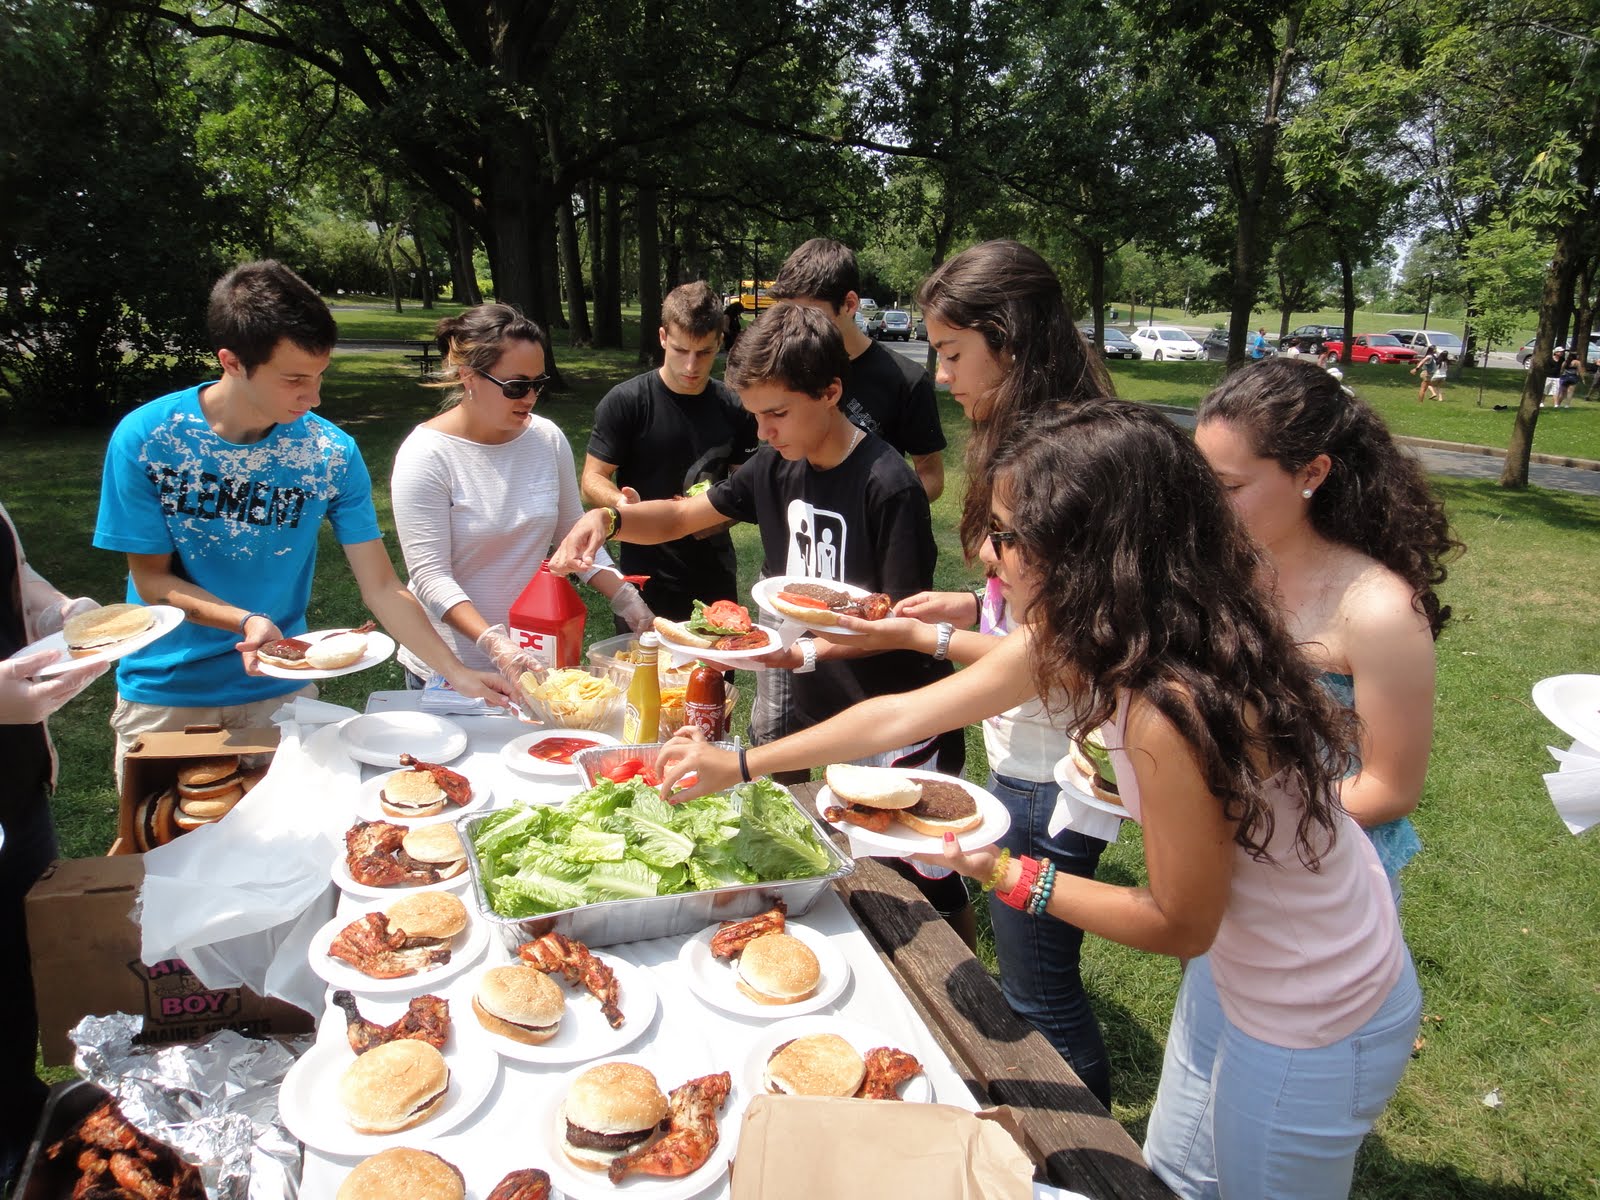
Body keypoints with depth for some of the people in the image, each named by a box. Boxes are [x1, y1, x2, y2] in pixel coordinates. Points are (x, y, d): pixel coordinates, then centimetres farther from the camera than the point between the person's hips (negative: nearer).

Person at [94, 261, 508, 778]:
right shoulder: (144, 438, -15)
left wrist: (456, 673, -17)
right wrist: (246, 620, -25)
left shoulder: (333, 452, -12)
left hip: (279, 690, 1)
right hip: (163, 694, 0)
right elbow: (151, 578, -8)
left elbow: (381, 588, -9)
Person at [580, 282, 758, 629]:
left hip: (716, 578, 3)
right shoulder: (625, 402, -8)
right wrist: (622, 503, -28)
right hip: (646, 578, -3)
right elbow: (592, 480, -7)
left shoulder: (733, 409, 2)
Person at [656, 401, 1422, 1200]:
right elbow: (902, 714, -4)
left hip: (1311, 1025, -7)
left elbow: (1178, 925, -22)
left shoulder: (1170, 708, -38)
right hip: (1236, 966, 8)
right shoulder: (1080, 633, -11)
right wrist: (739, 765, 1)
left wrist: (1008, 875, -20)